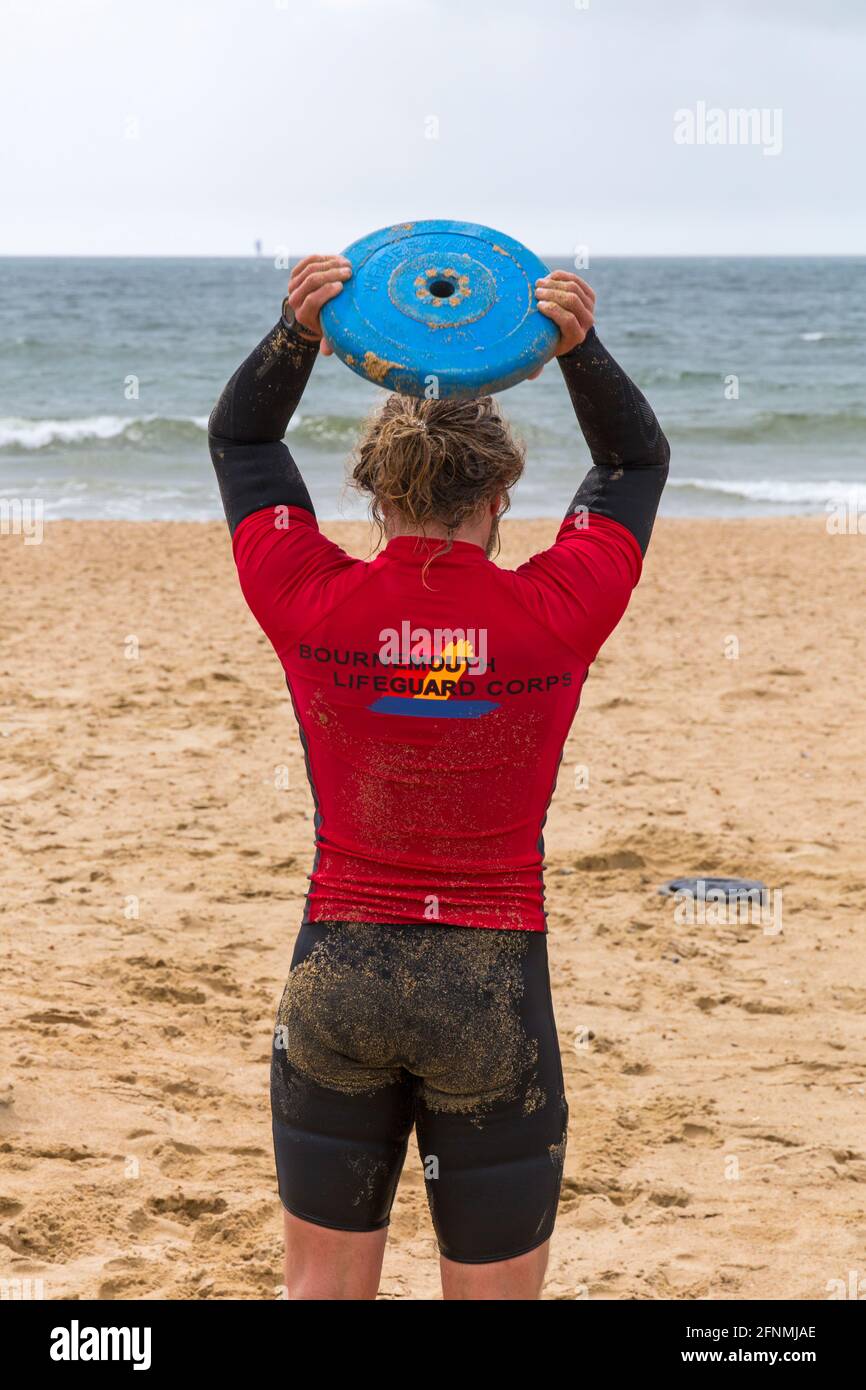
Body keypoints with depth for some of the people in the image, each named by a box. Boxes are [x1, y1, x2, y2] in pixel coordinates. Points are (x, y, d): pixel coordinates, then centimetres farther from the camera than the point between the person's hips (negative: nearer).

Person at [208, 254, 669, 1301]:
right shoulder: (555, 615, -10)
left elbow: (239, 438, 9)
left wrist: (298, 334, -5)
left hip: (338, 974, 1)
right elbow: (638, 458, 9)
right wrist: (580, 349, -6)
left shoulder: (315, 607, -8)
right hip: (495, 986, -1)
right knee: (495, 1295, 10)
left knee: (323, 1286, 16)